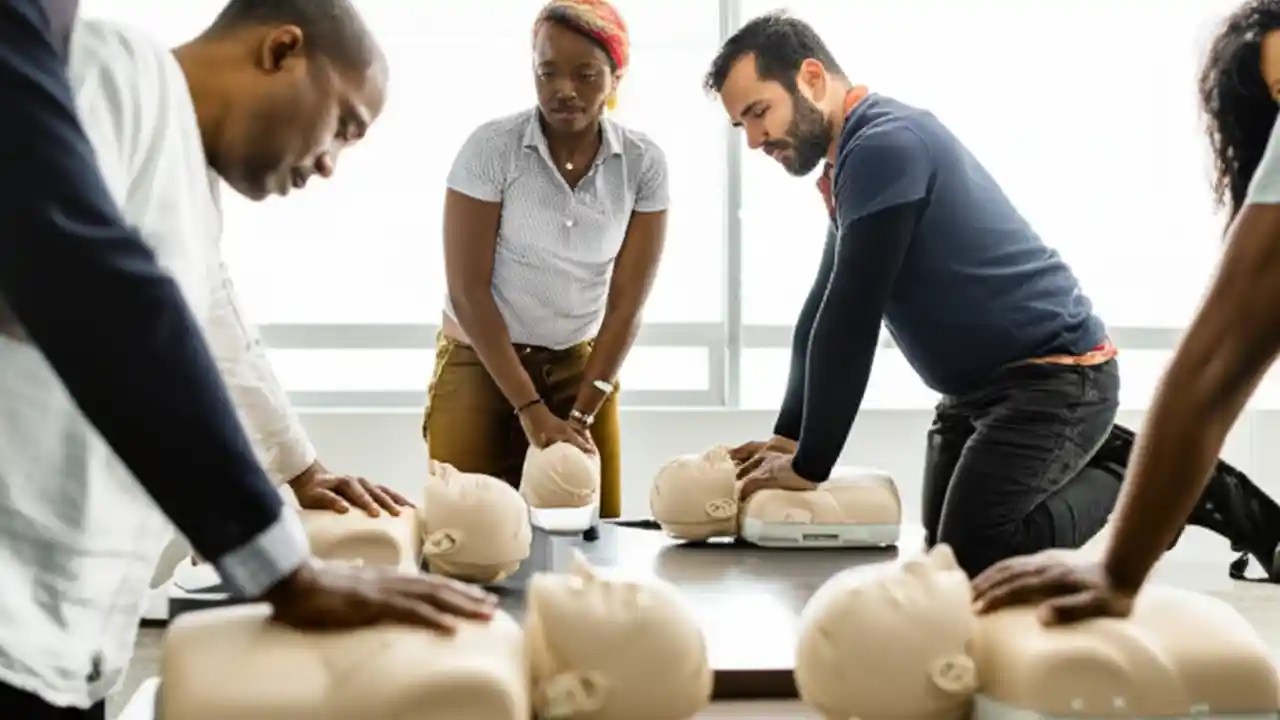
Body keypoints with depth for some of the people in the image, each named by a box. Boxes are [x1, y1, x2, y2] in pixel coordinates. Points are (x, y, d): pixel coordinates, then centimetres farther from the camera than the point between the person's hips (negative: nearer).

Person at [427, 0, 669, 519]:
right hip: (480, 362, -2)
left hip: (582, 365, 2)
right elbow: (468, 290, -16)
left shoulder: (643, 163, -8)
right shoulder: (491, 147, -15)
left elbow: (626, 304, -6)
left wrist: (581, 415, -10)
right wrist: (530, 409, -19)